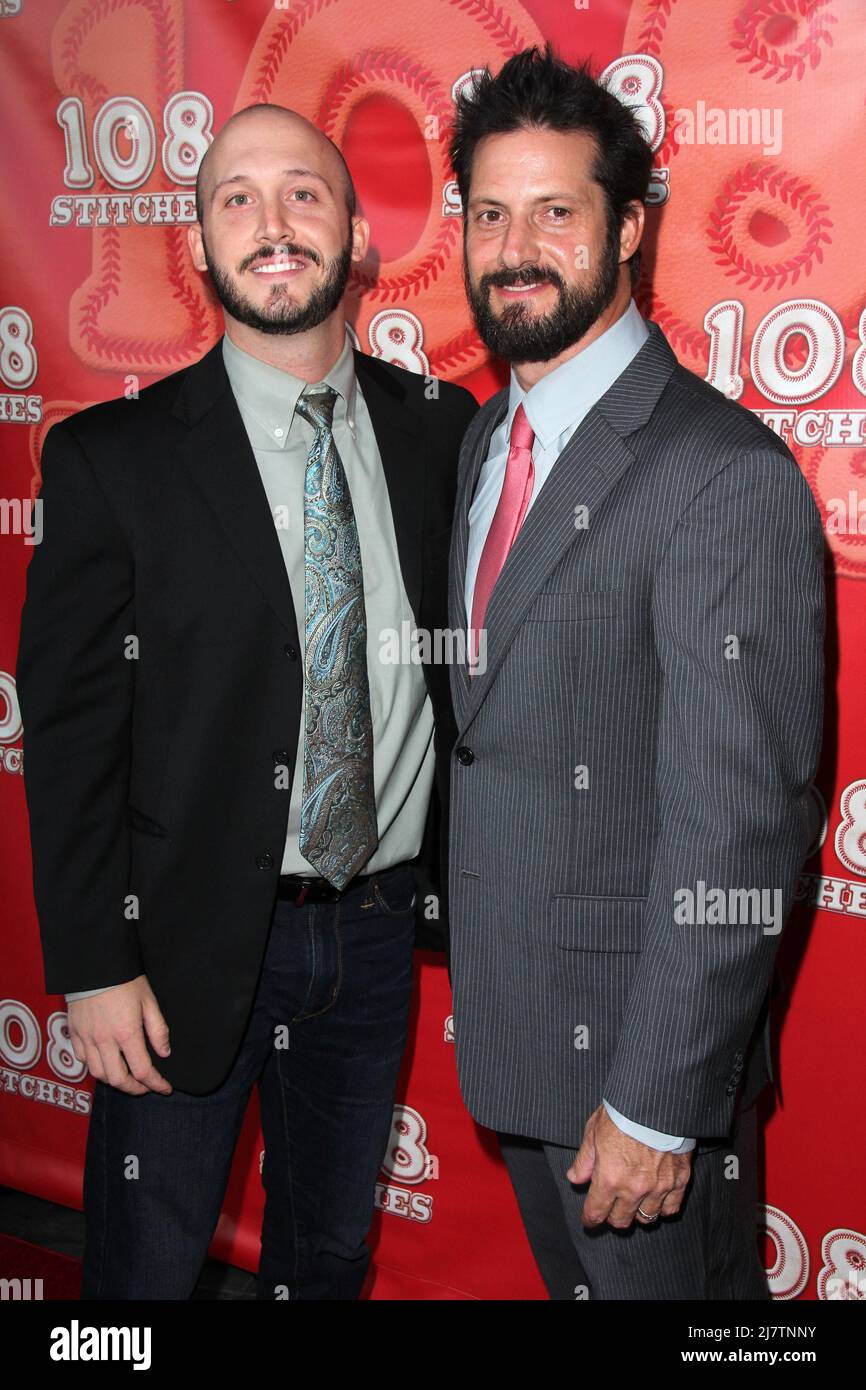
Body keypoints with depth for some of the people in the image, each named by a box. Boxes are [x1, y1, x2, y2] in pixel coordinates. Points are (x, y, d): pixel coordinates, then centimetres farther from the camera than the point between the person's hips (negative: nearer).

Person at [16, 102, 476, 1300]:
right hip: (191, 936, -3)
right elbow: (69, 729, -9)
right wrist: (94, 967, -11)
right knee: (150, 1268, 14)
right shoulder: (114, 456, -9)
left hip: (378, 922, 3)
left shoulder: (442, 429, 1)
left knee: (331, 1254, 22)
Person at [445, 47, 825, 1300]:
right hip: (504, 1025, 8)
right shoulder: (483, 442, 6)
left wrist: (656, 1102, -21)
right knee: (569, 1278, 25)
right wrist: (470, 976, 11)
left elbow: (737, 829, -23)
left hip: (638, 1044, -8)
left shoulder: (726, 473, -21)